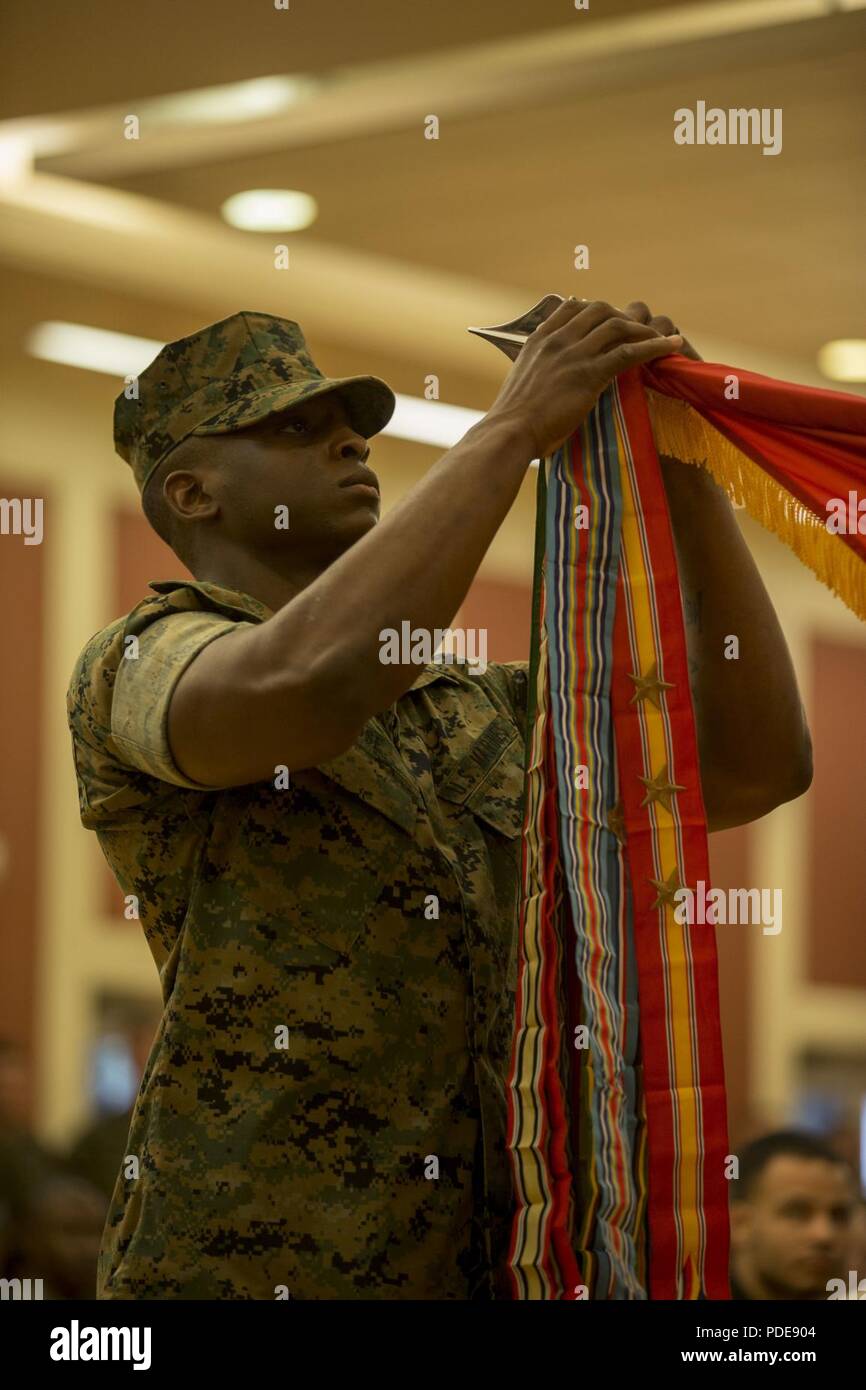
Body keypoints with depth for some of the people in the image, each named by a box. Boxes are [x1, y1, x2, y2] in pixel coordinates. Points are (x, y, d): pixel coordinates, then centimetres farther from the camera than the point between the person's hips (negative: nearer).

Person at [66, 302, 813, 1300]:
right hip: (243, 1273, -6)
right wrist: (514, 426, -17)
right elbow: (311, 682, -25)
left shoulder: (481, 714, 19)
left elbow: (755, 767, 8)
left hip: (489, 1267, 6)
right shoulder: (139, 665, -2)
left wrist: (682, 463, 1)